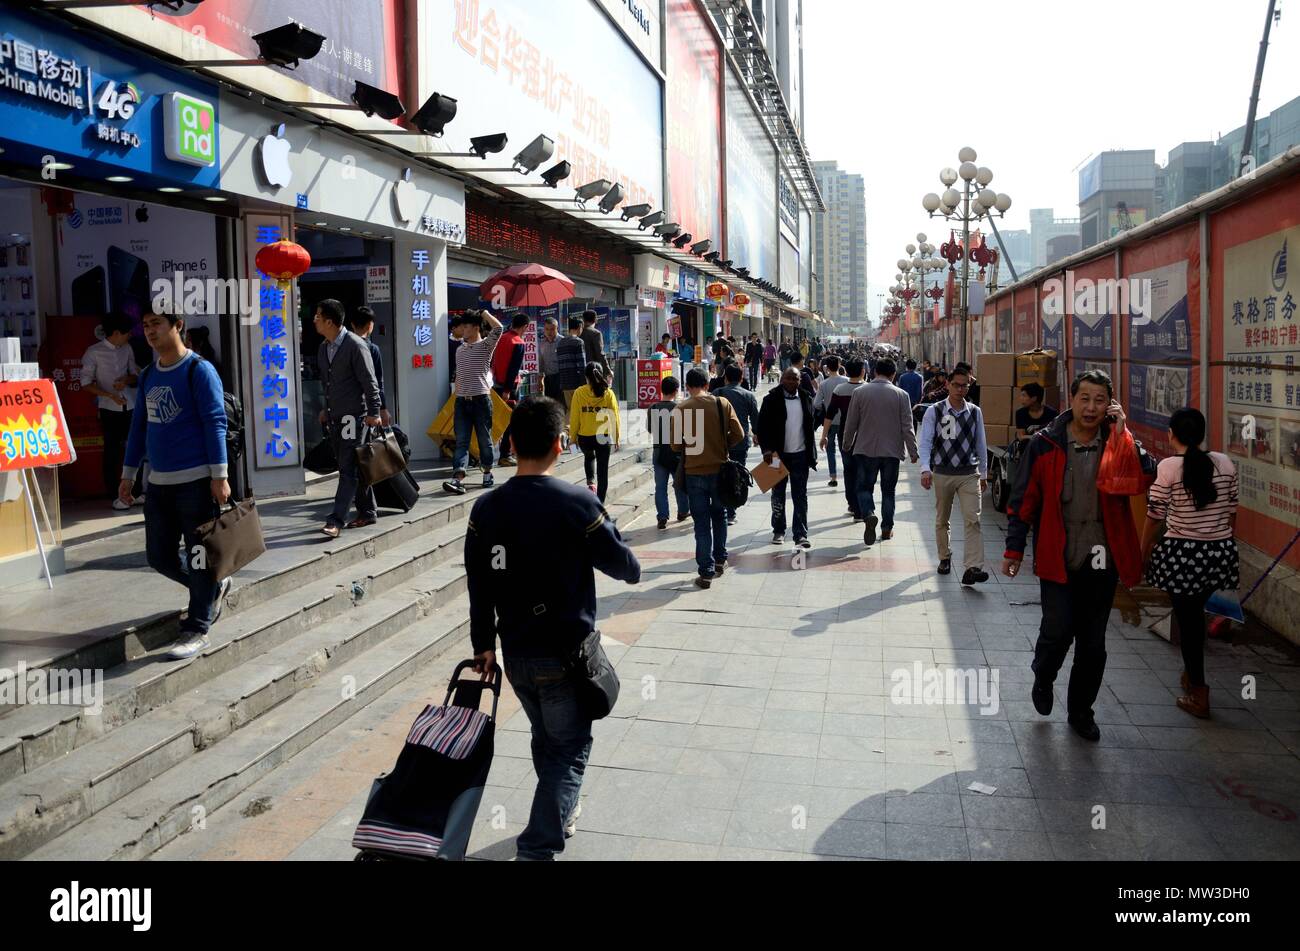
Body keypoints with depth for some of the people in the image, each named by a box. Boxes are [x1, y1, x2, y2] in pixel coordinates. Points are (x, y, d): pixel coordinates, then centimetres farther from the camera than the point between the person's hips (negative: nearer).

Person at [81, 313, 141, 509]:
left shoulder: (127, 349, 9)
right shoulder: (94, 352, -5)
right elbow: (86, 383, -5)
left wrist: (127, 379, -7)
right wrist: (110, 395, -16)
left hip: (130, 406, 4)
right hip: (109, 409, -4)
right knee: (112, 451, 0)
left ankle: (135, 492, 14)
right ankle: (116, 496, 5)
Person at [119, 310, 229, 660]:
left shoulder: (199, 370, -8)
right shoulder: (147, 375, 14)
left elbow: (215, 422, -12)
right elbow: (139, 425, 19)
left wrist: (219, 476, -17)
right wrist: (128, 473, 18)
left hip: (196, 481, -7)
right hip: (158, 483, 7)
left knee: (199, 556, 0)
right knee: (159, 557, 10)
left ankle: (197, 629, 9)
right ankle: (212, 589, 32)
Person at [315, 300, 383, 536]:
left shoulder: (355, 345, -13)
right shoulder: (323, 348, 11)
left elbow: (370, 382, -13)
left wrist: (373, 413, -16)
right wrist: (326, 409, 21)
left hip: (353, 414, -8)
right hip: (335, 416, 8)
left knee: (348, 469, -9)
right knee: (351, 468, 12)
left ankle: (336, 521, -13)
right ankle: (368, 512, 23)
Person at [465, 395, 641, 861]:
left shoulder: (485, 508, -5)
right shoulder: (579, 504, -18)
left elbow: (478, 587, 3)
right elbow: (627, 569, -8)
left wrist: (484, 644, 14)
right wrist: (604, 525, 10)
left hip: (515, 652, 5)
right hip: (566, 652, -5)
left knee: (545, 739, 26)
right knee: (569, 750, 10)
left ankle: (560, 813, 47)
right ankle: (539, 845, 2)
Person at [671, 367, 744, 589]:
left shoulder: (681, 409, -10)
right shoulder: (722, 404, -5)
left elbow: (676, 445, -8)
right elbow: (738, 434, -5)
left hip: (695, 473, -2)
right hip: (720, 470, 2)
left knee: (702, 523, 4)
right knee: (719, 515, 23)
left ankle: (706, 572, 4)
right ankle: (720, 560, 32)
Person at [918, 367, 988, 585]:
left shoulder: (975, 412, 5)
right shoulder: (934, 411, -3)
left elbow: (980, 444, 12)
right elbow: (925, 442, -9)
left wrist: (983, 474, 13)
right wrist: (925, 469, -22)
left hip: (969, 474, 1)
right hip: (942, 474, -1)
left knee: (973, 519, -12)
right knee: (942, 520, 13)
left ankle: (973, 568, -17)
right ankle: (945, 558, 33)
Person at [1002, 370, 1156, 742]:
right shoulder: (1046, 444, -4)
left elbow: (1144, 476, -18)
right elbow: (1023, 500, 0)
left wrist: (1121, 432, -17)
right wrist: (1014, 549, -1)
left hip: (1102, 562, 2)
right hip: (1057, 560, -2)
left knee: (1093, 644, 10)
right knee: (1057, 633, -6)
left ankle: (1080, 711, 29)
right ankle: (1043, 679, 27)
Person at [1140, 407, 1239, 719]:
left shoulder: (1168, 467, -12)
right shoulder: (1225, 464, 0)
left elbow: (1154, 517, -9)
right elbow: (1231, 512, 7)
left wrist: (1143, 555, 2)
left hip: (1182, 553, -4)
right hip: (1221, 552, 4)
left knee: (1187, 618, 7)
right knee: (1196, 612, 23)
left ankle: (1199, 695, 14)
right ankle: (1191, 673, 36)